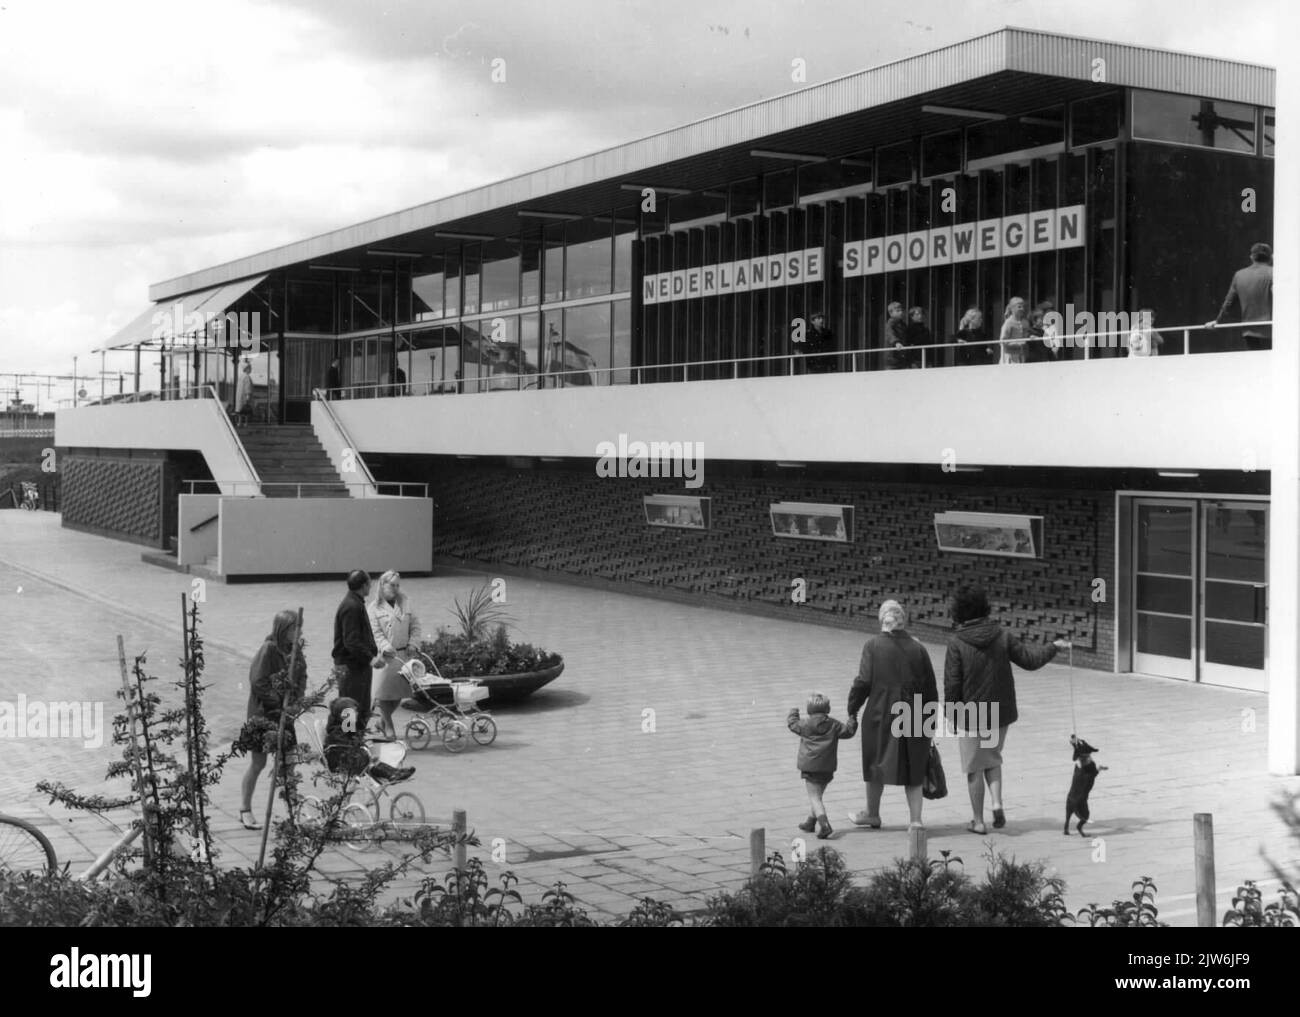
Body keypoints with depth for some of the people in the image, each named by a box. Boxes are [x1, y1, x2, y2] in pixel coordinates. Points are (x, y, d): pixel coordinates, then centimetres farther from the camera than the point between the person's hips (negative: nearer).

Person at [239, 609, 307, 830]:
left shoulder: (294, 649, 3)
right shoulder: (268, 649, -17)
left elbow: (302, 677, 10)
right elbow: (258, 682, -19)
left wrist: (296, 700, -5)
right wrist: (280, 700, -16)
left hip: (284, 712, 6)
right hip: (263, 712, -6)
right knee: (258, 762, -2)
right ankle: (245, 810, 9)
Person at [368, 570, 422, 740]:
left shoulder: (404, 604, 12)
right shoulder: (374, 608, 1)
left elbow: (415, 626, 13)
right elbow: (375, 632, -7)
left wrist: (413, 644, -1)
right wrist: (386, 647, -20)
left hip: (404, 654, 4)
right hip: (386, 655, -4)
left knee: (399, 689, 4)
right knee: (385, 690, -5)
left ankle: (385, 719, 25)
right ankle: (388, 726, 9)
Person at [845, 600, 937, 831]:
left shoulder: (873, 645, -7)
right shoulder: (918, 649, 1)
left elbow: (863, 681, -11)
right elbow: (931, 688, 4)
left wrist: (852, 709, 1)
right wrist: (929, 719, 13)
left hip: (881, 713, -2)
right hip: (914, 716, 2)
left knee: (876, 762, 15)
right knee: (913, 767, 10)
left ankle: (872, 814, 30)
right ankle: (916, 819, 6)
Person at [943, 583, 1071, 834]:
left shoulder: (957, 643, -14)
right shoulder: (1002, 635, -5)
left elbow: (952, 684, -14)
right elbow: (1030, 659, 0)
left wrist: (952, 715, -2)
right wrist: (1054, 647, 18)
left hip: (970, 716, -4)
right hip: (1000, 714, 4)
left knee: (974, 768, 9)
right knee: (993, 759, 23)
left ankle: (978, 820, 15)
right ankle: (997, 803, 4)